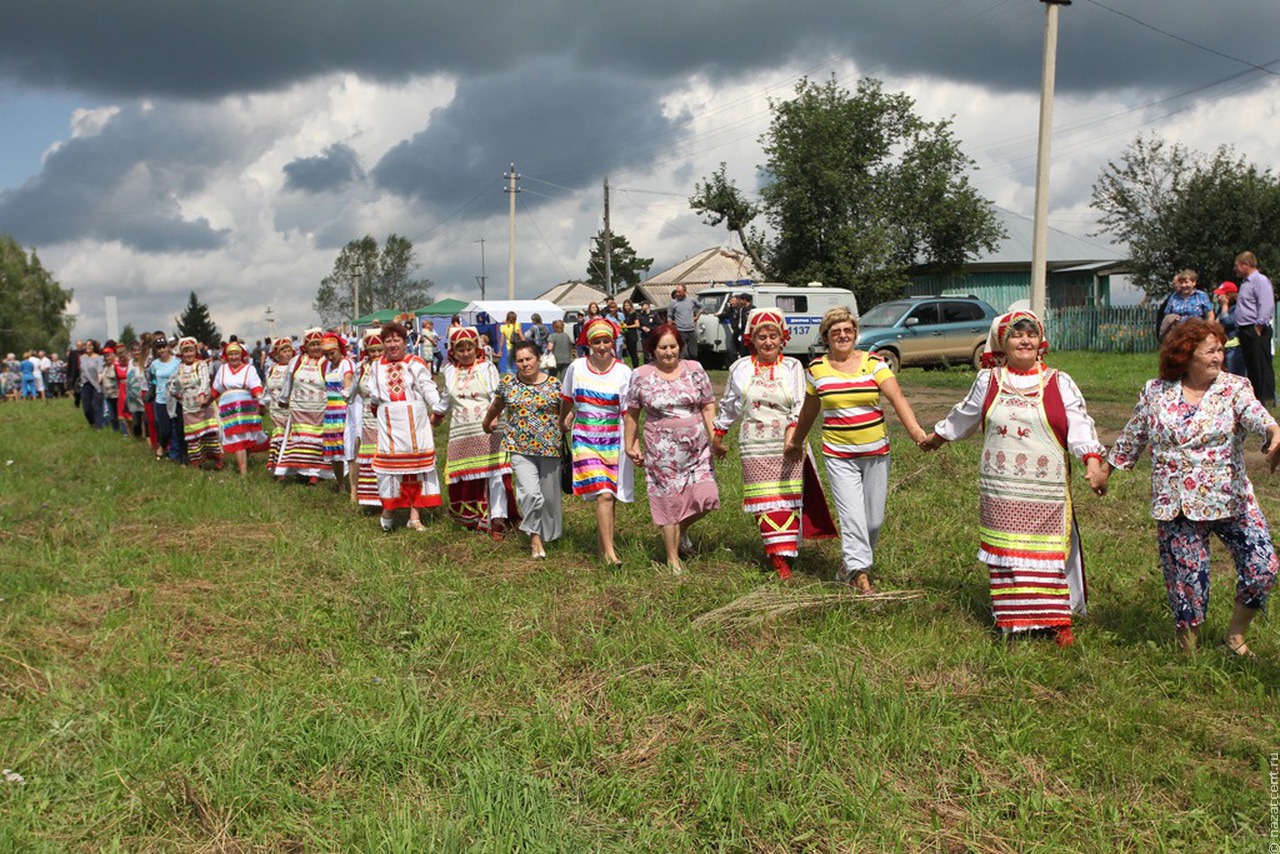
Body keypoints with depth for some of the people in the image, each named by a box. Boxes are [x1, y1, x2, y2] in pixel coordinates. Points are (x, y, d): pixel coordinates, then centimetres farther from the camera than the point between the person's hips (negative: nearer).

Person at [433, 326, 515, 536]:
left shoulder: (487, 368, 2)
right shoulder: (450, 371, 12)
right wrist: (436, 414, 40)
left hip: (487, 430, -3)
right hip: (461, 433, 3)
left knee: (495, 473, -11)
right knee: (465, 477, 4)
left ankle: (497, 518, -11)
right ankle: (470, 518, 17)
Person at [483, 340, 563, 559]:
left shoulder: (554, 384, -1)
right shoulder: (508, 382, 2)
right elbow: (496, 406, 19)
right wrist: (487, 424, 31)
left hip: (549, 448, 1)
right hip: (519, 448, -1)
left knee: (549, 495, 10)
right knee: (530, 492, -18)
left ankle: (548, 534, 33)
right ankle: (534, 537, -2)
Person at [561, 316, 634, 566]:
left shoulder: (624, 372, -4)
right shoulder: (577, 367, -1)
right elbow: (566, 399, 17)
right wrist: (563, 422, 29)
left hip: (614, 439, 1)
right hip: (585, 438, -1)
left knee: (610, 495, 4)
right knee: (603, 495, -14)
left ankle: (603, 546, 20)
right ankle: (609, 552, -13)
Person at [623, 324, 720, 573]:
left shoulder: (694, 370, 4)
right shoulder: (641, 376, 0)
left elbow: (708, 406, 6)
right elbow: (632, 413, 7)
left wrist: (715, 438, -2)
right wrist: (630, 445, 7)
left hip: (697, 447, 2)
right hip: (662, 451, -2)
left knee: (705, 497, -6)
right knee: (669, 502, 1)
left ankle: (682, 530, 26)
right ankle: (673, 559, 15)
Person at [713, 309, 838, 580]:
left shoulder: (793, 367, 3)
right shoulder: (740, 369, 7)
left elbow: (800, 406, -4)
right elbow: (728, 407, 17)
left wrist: (793, 434, -20)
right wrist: (717, 438, 20)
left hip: (788, 445, 0)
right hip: (755, 446, 1)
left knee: (788, 497, 0)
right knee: (764, 500, -2)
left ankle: (784, 554, 8)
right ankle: (777, 556, 1)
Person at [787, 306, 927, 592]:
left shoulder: (873, 363, -2)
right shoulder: (817, 370, 1)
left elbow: (897, 398, -14)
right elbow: (809, 411, 17)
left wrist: (915, 430, -29)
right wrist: (796, 441, 28)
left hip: (876, 453, 1)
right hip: (839, 456, -1)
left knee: (874, 519, 8)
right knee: (852, 518, -11)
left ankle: (850, 566, 29)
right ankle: (860, 575, -7)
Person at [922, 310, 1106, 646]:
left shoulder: (1059, 383, 3)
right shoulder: (988, 381, 8)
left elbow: (1080, 424, -7)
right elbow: (964, 415, 24)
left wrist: (1093, 461, -21)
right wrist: (938, 436, 35)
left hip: (1047, 490, -2)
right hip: (1000, 489, 2)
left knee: (1050, 553, 0)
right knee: (1006, 554, 4)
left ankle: (1058, 621, 8)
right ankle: (1012, 620, 11)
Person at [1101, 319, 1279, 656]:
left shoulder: (1234, 388, -2)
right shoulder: (1156, 392, 3)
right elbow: (1132, 437, 14)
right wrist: (1106, 468, 19)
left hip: (1230, 500, 0)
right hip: (1177, 505, 0)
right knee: (1186, 576, 4)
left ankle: (1235, 634, 15)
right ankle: (1189, 647, 24)